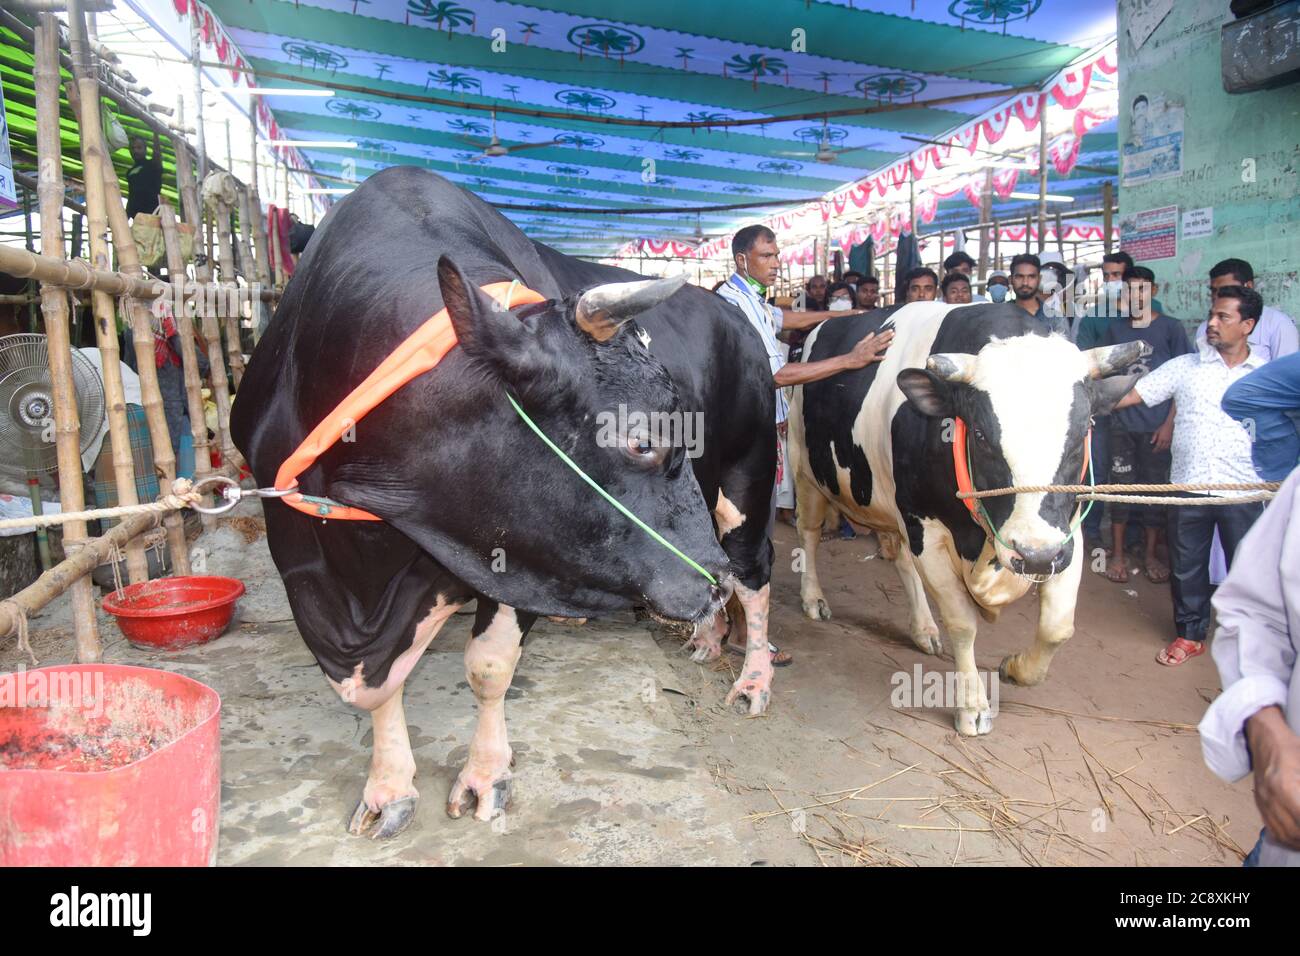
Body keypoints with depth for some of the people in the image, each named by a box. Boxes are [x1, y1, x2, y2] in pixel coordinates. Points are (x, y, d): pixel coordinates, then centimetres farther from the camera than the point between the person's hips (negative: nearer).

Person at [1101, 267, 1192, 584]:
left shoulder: (1171, 327, 0)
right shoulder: (1115, 328, 8)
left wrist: (1170, 423, -7)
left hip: (1157, 424, -2)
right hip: (1122, 423, 2)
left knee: (1156, 487, 6)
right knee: (1121, 485, 6)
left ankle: (1151, 554, 20)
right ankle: (1117, 554, 17)